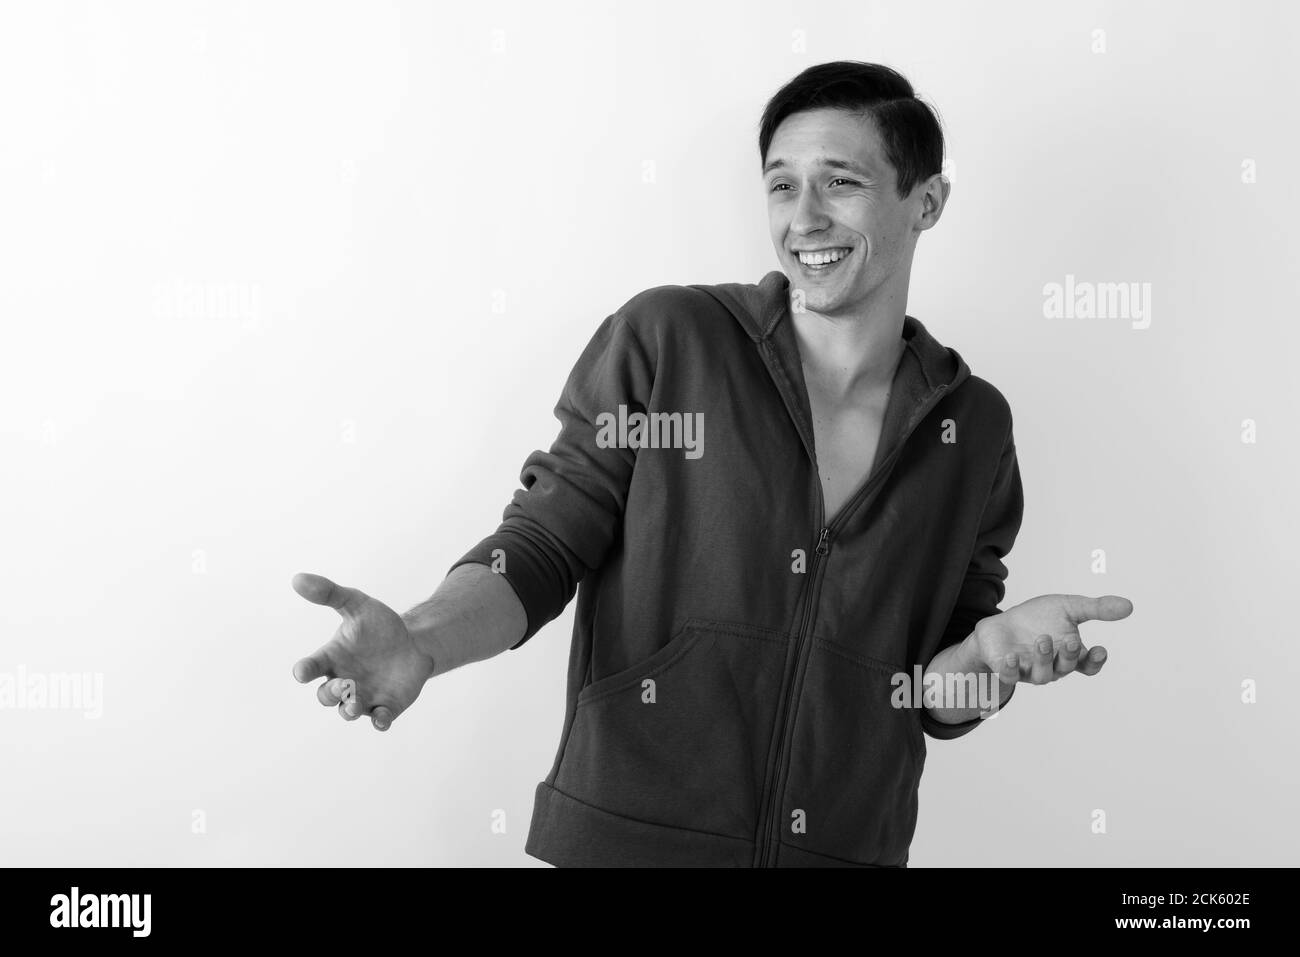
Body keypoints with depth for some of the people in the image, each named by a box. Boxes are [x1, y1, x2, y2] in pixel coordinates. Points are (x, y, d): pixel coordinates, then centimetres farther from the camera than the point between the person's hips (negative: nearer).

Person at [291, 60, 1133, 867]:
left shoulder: (975, 427, 0)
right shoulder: (661, 341, -8)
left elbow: (936, 699, 6)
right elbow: (543, 545, -6)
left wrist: (997, 648, -14)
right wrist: (423, 640, -24)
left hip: (846, 845, 2)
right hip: (626, 837, -2)